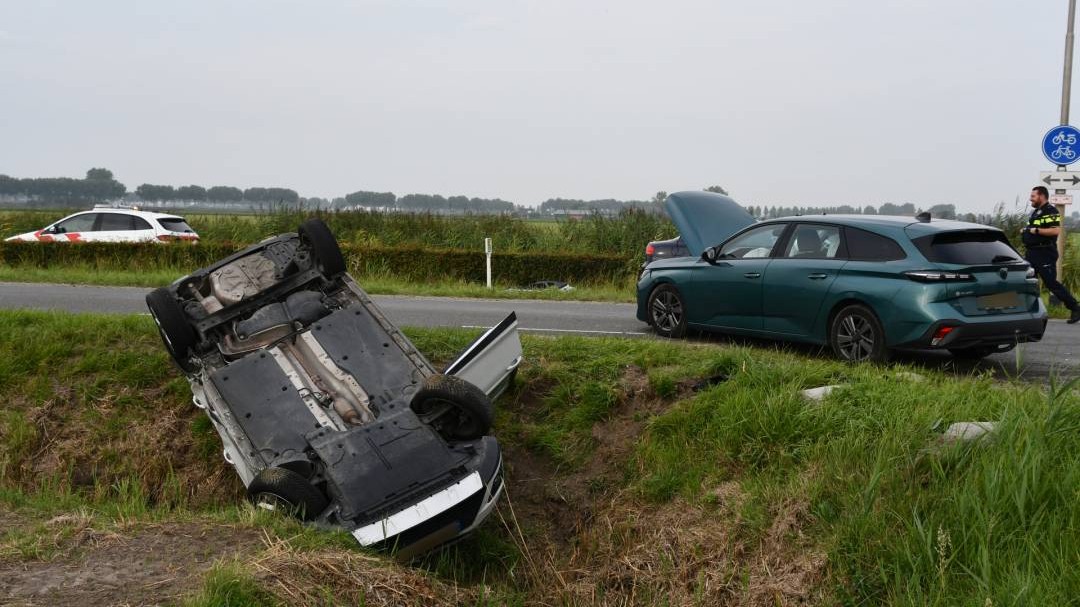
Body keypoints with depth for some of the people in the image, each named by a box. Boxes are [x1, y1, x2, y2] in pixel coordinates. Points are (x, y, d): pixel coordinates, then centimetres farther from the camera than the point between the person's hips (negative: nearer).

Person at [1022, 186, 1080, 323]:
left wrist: (1036, 230, -21)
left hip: (1045, 254, -9)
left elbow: (1056, 230, -24)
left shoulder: (1051, 211, -11)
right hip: (1032, 253, 10)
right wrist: (1025, 231, 13)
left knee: (1051, 283, -9)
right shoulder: (1035, 212, 18)